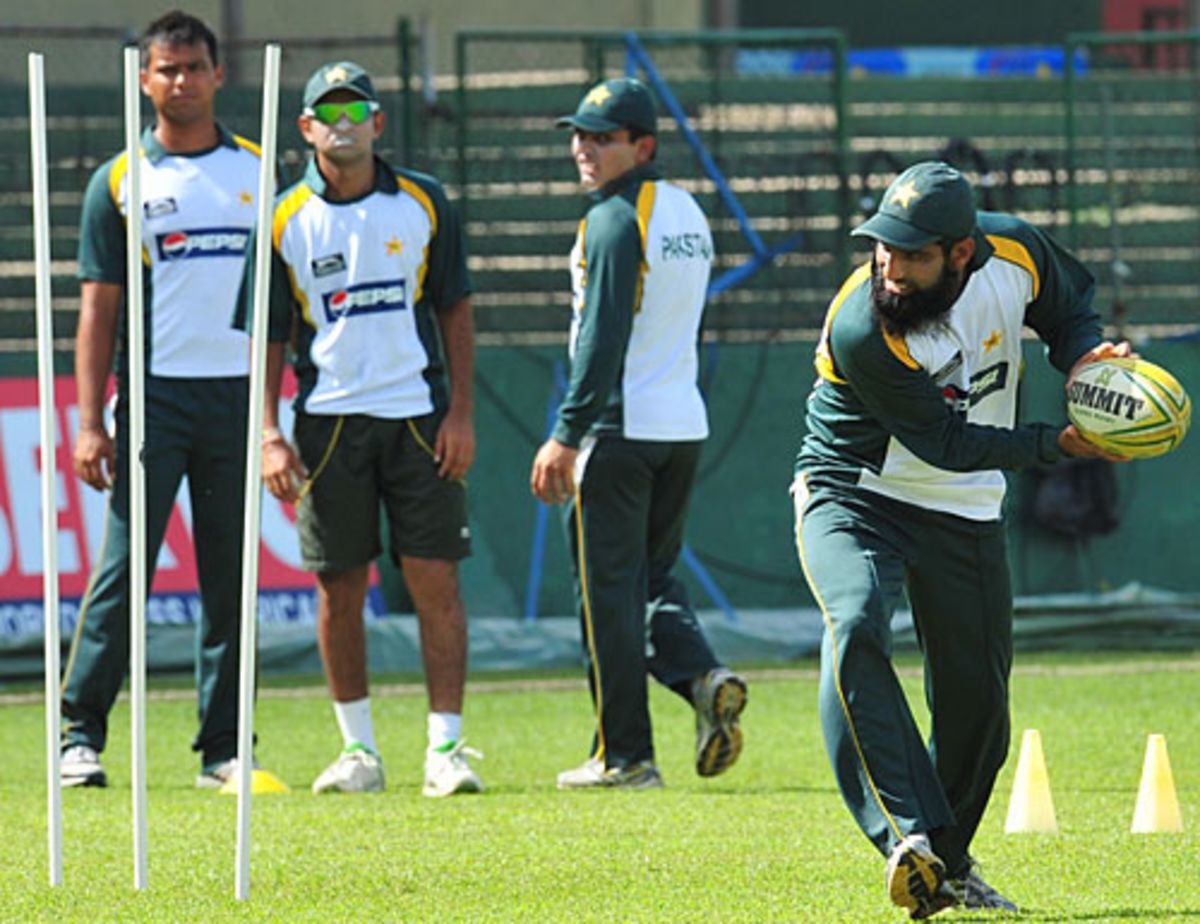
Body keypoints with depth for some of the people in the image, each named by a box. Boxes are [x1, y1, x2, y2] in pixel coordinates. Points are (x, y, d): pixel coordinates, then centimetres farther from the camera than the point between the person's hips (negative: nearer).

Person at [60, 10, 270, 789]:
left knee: (230, 574, 4)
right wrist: (90, 423, -5)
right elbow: (99, 307, 2)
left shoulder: (257, 172, 10)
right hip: (153, 395, -2)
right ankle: (82, 734, -1)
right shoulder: (120, 183, 3)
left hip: (236, 396, 2)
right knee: (125, 566, -7)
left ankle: (224, 746, 8)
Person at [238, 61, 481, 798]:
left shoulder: (423, 203, 3)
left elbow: (455, 308, 7)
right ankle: (359, 750, 15)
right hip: (329, 423, 0)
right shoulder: (284, 222, 1)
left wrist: (461, 412, -2)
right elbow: (268, 335, 3)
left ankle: (447, 748, -3)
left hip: (419, 418, 0)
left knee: (436, 582, -5)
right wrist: (269, 435, -6)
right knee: (340, 589, 4)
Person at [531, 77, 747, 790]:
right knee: (654, 574, 18)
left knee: (608, 586, -1)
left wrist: (568, 436, -19)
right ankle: (704, 674, -8)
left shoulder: (616, 221, -13)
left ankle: (624, 754, -1)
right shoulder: (689, 214, 14)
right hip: (687, 429, 8)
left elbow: (603, 338, -20)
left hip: (621, 432, -8)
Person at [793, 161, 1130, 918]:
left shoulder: (1015, 254, -16)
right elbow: (946, 443, -24)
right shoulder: (862, 330, -30)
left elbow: (1070, 303, 7)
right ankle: (909, 838, -40)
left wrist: (1083, 357, -14)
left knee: (978, 699, 4)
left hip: (966, 514, 5)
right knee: (857, 629, -33)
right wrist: (1058, 444, -30)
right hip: (853, 498, -5)